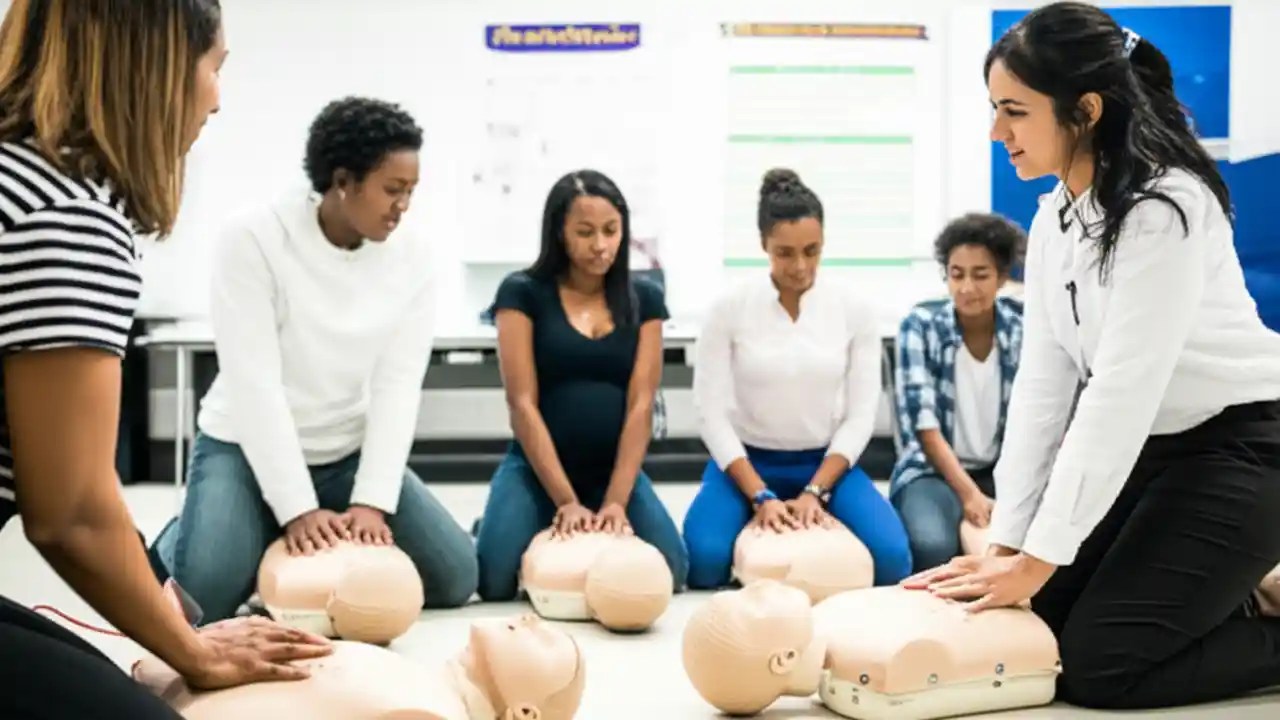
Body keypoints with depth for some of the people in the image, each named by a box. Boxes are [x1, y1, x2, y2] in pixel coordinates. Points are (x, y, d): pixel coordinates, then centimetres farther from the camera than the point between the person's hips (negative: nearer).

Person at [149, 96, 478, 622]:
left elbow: (399, 385, -11)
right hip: (248, 448, -3)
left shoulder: (409, 255, -7)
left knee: (455, 578, -9)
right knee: (201, 597, -24)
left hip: (350, 456, 4)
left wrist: (372, 501, -21)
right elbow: (254, 385, -22)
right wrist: (297, 509, -27)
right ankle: (178, 539, 12)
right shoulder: (254, 241, -18)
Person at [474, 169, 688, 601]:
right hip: (537, 467, -2)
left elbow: (640, 406, -2)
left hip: (615, 469, 2)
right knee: (494, 579, -25)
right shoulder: (522, 293, -3)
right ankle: (552, 536, 11)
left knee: (670, 571, -20)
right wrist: (566, 501, -17)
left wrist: (616, 501, -14)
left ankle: (602, 536, 13)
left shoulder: (644, 299, 5)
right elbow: (523, 404, -9)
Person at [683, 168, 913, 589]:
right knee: (704, 561, -26)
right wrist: (760, 496, -17)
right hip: (746, 462, -1)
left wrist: (814, 491, -15)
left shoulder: (854, 309, -5)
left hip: (825, 462, 1)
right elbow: (712, 411, -10)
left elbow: (861, 414, -5)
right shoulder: (729, 307, -10)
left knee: (892, 559, -21)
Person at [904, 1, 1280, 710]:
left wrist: (1036, 561, -24)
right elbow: (1044, 382, -2)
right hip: (1147, 450, 8)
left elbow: (1119, 396, -27)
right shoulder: (1056, 214, 1)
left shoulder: (1163, 210, -25)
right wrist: (1004, 541, -7)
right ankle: (1222, 596, 20)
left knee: (1095, 664, -12)